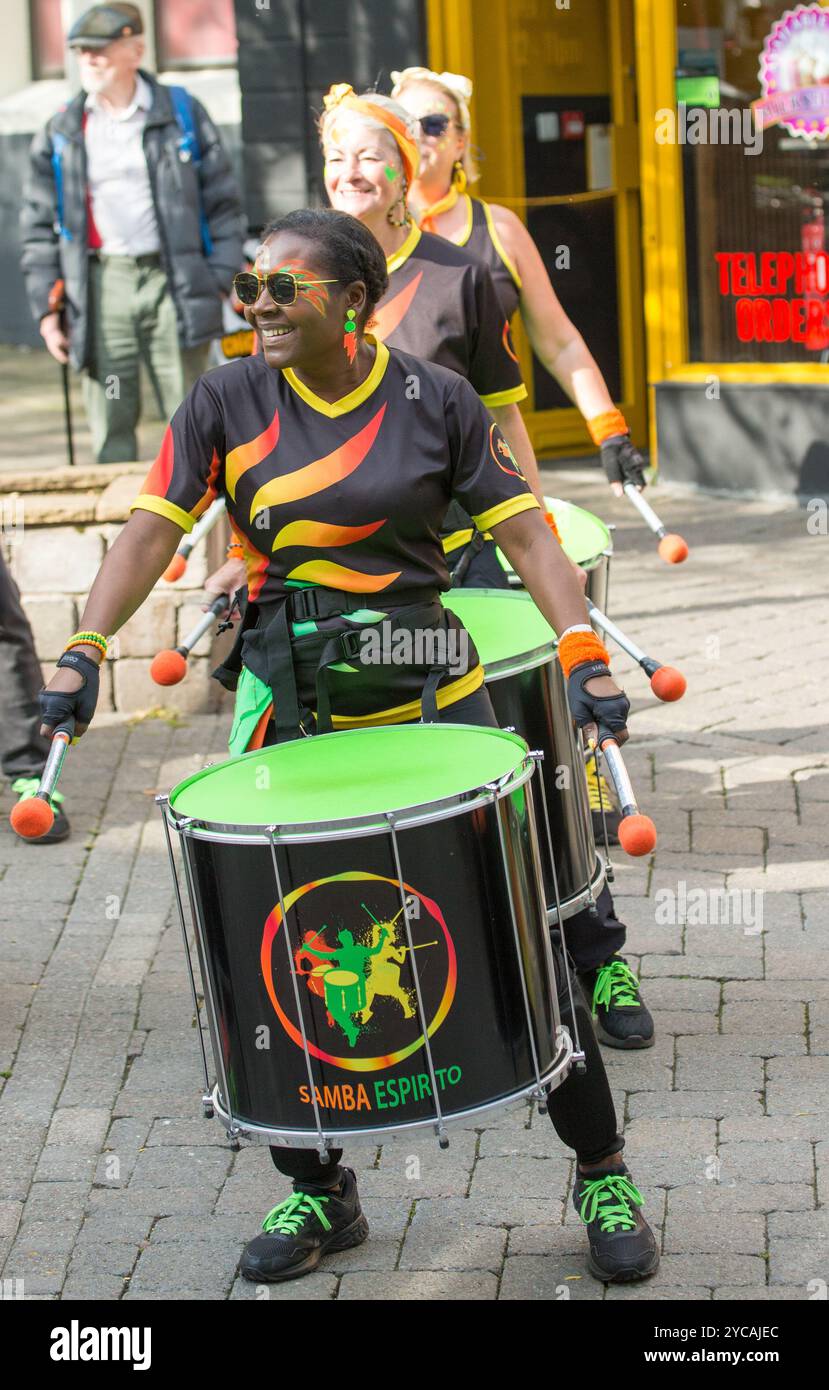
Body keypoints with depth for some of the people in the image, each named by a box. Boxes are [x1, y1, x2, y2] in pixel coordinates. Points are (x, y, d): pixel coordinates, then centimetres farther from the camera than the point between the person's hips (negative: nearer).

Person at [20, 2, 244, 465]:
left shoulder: (182, 113, 5)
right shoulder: (61, 132, 9)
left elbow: (223, 201, 7)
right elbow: (39, 223, 10)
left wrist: (222, 278, -2)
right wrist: (46, 307, 3)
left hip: (174, 282, -1)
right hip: (101, 288, 1)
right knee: (111, 424, 2)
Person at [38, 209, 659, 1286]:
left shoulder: (435, 400, -1)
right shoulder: (227, 402, 1)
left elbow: (524, 529, -3)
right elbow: (154, 528, -7)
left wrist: (584, 651, -17)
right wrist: (86, 649, -21)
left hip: (429, 699, -1)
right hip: (289, 706, 1)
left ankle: (603, 1176, 19)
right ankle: (318, 1193, 23)